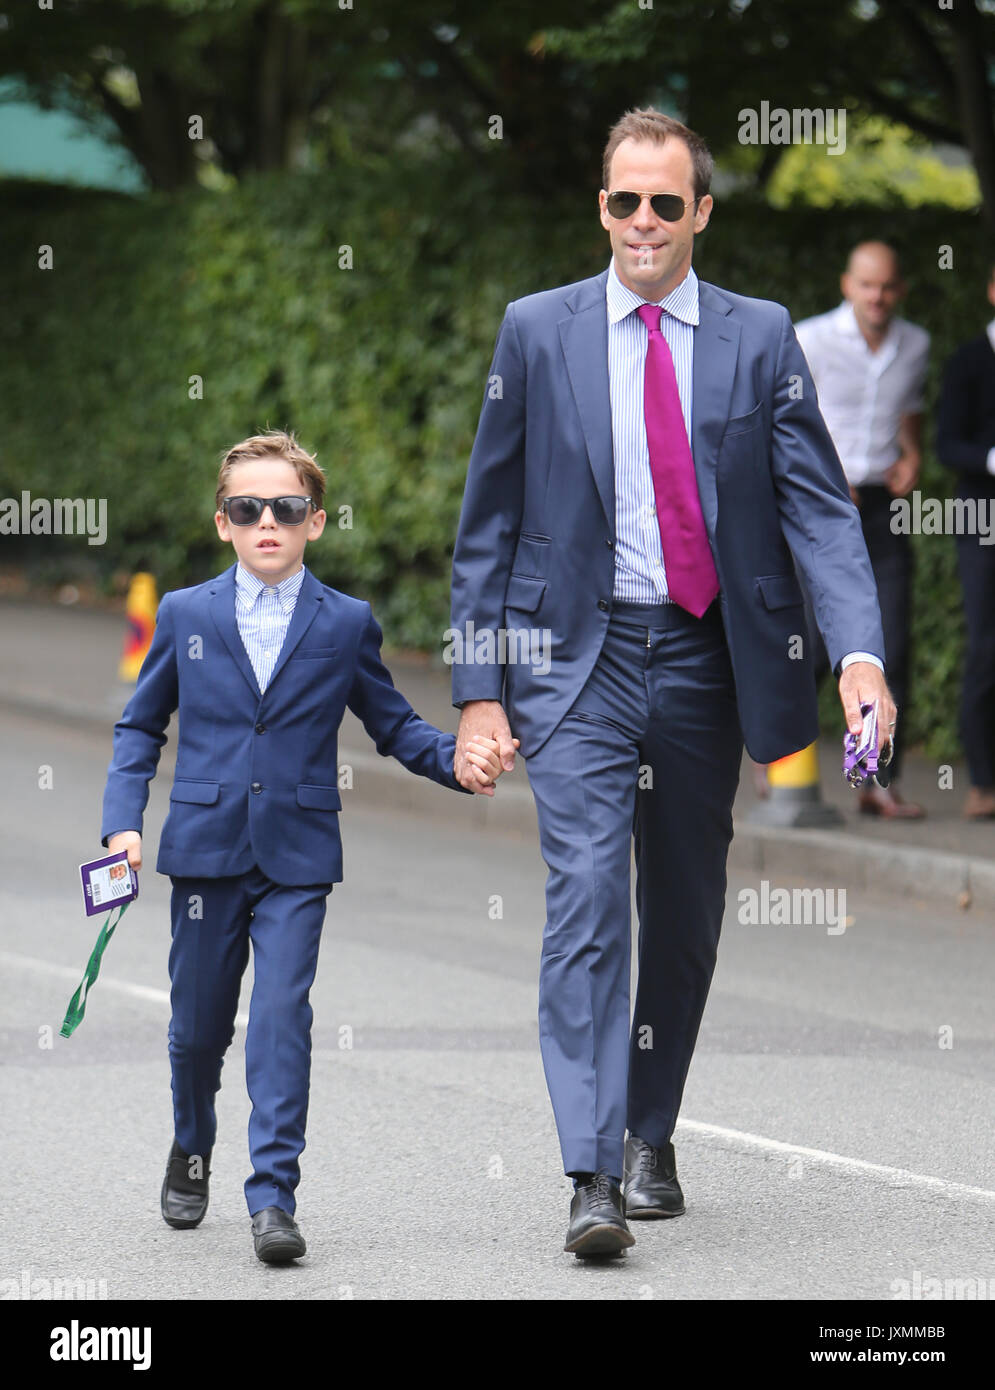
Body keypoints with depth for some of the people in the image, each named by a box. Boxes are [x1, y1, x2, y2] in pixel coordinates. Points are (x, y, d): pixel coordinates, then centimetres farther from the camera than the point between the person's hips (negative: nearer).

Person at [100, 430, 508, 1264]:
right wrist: (124, 819, 0)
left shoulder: (346, 624, 3)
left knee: (282, 1014, -13)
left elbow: (392, 725, 11)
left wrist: (457, 759, -7)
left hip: (298, 857, -1)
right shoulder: (185, 615, 5)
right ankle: (192, 1150, 38)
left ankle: (274, 1195, -13)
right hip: (204, 848, 1)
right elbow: (141, 727, 12)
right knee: (198, 1023, 11)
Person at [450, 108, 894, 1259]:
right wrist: (479, 689, -1)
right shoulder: (537, 332, 3)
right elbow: (489, 522, 5)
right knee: (588, 898, -15)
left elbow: (819, 506, -3)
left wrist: (860, 651, -19)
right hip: (579, 657, -2)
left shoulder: (760, 338, 3)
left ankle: (650, 1140, 29)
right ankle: (590, 1177, -20)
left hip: (706, 659, 2)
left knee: (686, 913, 11)